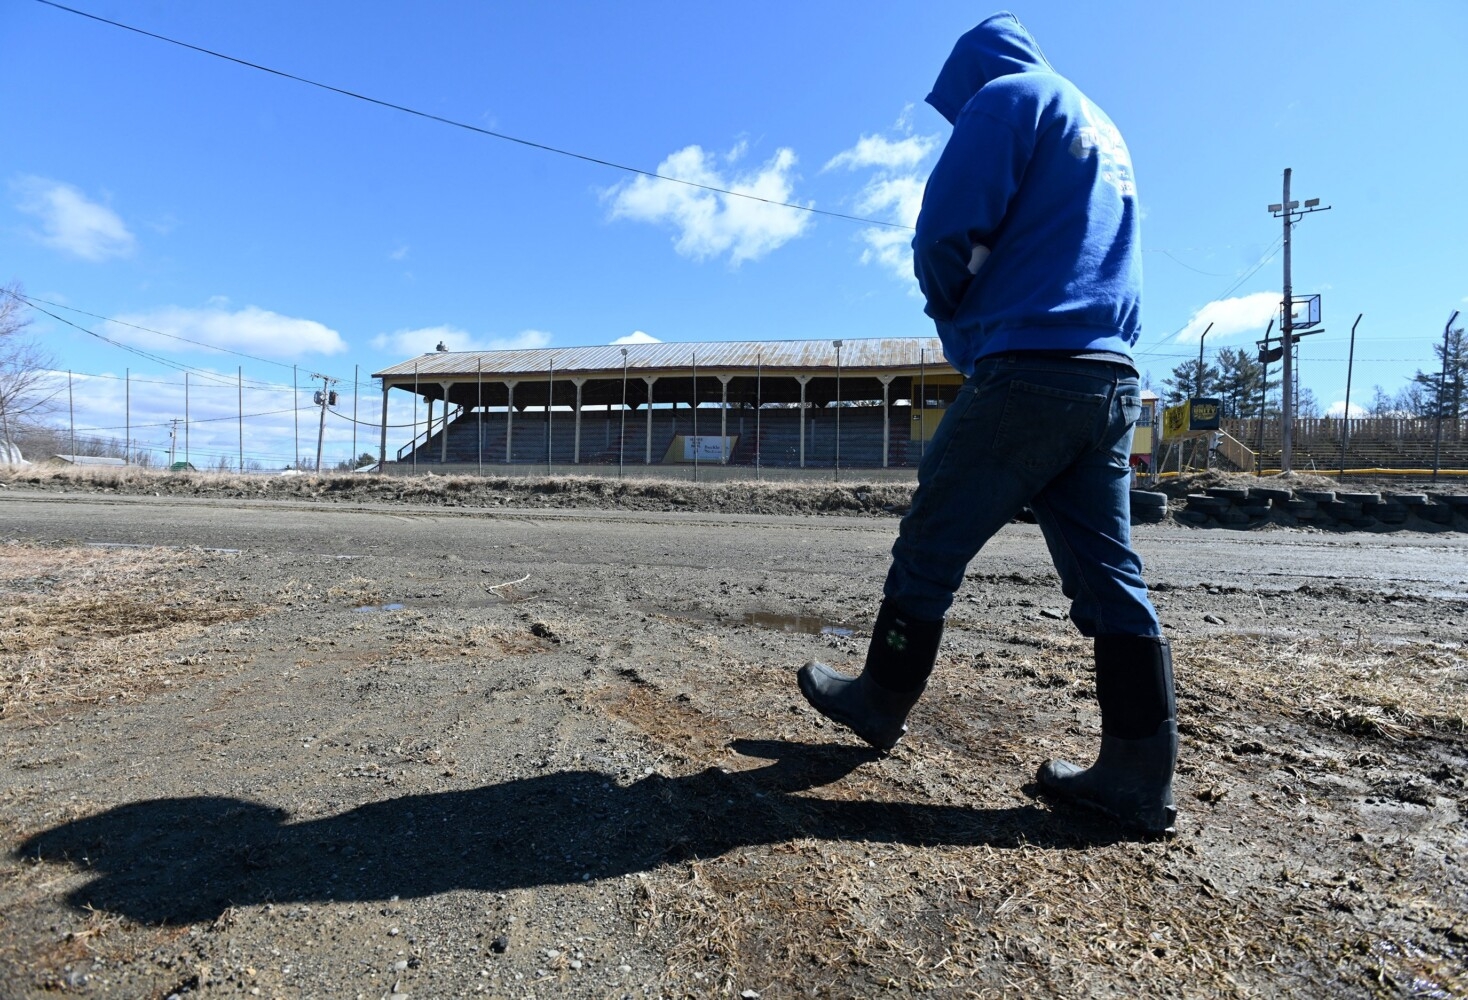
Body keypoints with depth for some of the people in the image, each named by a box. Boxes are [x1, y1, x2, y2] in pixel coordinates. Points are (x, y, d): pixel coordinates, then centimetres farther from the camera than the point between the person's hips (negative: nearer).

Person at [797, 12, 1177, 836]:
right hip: (1114, 382, 9)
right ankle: (1140, 777, 11)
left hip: (1026, 374, -9)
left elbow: (947, 231, -10)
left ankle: (880, 705, 17)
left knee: (928, 554, 2)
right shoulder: (1105, 129, 29)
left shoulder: (1008, 96, 3)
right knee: (1111, 578, 6)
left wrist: (949, 307, 10)